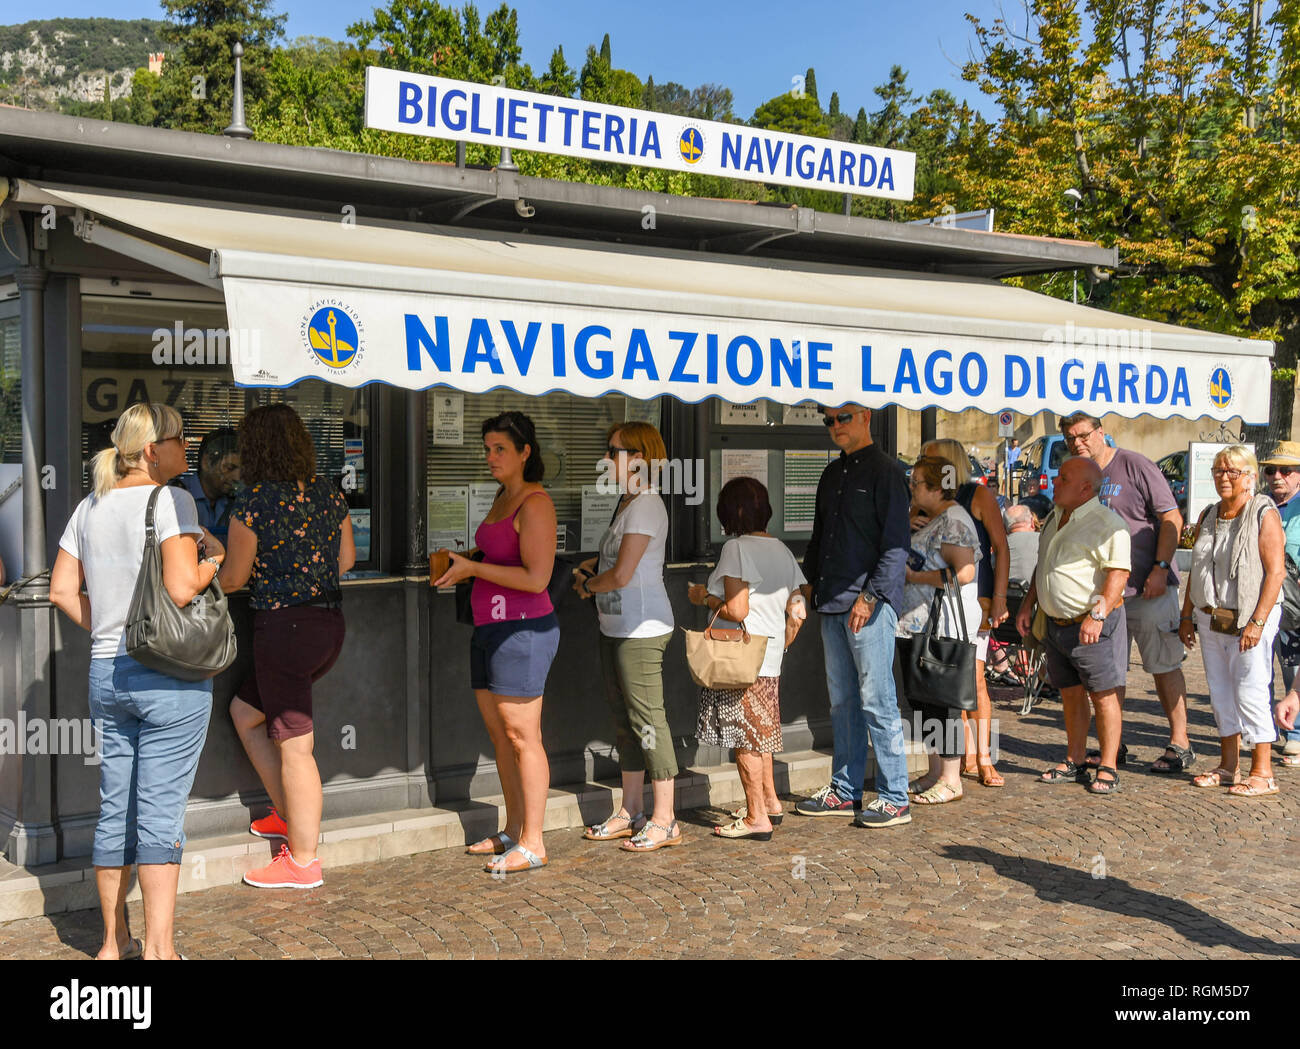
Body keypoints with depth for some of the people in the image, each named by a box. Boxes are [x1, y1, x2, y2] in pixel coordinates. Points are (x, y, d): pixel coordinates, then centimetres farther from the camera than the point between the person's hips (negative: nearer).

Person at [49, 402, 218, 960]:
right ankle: (158, 947, -1)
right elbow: (181, 589, -20)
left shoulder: (89, 507, 11)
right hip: (170, 672, -7)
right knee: (160, 810, -3)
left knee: (115, 809, 13)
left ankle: (114, 942, 24)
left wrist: (105, 631, 15)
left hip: (106, 673, 7)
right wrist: (212, 559, -3)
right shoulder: (170, 501, -11)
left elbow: (62, 589, 11)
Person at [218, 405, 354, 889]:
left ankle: (303, 861, 11)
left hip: (284, 628, -8)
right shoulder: (328, 494, 5)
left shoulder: (253, 502, -13)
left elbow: (234, 578, -6)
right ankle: (290, 816, 29)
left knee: (294, 747, 1)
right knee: (244, 711, 25)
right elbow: (347, 559, 14)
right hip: (331, 622, 8)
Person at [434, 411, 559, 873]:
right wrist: (460, 562, 11)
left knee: (521, 735, -5)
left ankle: (532, 844, 2)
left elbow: (536, 578, -20)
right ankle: (513, 832, 23)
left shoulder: (535, 503, -13)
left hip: (522, 628, -10)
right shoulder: (502, 497, 15)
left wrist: (473, 568, -16)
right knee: (498, 732, 13)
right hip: (489, 628, 10)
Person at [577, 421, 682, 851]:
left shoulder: (646, 506, -15)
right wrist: (586, 568, 9)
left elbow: (621, 574, -20)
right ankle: (630, 813, 23)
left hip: (641, 630, -10)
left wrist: (588, 586, -2)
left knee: (647, 719, -6)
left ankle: (664, 821, 0)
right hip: (616, 628, 10)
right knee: (624, 718, 14)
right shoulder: (627, 503, 16)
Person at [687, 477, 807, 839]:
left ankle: (757, 817, 7)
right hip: (770, 660, 8)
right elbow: (797, 613, 9)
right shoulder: (782, 550, 9)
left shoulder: (736, 548, -14)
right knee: (759, 730, 21)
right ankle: (770, 802, 30)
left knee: (743, 736, 1)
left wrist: (704, 597, -5)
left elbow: (737, 610, -21)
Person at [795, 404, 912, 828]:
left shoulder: (885, 471, -6)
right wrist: (810, 580, 16)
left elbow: (897, 542, -12)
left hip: (870, 605, -8)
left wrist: (871, 595, -18)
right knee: (842, 701, 12)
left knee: (877, 702, -5)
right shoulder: (832, 474, 18)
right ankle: (844, 791, 21)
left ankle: (894, 798, 2)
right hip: (832, 604, 8)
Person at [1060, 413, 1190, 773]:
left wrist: (1160, 569, -17)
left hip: (1147, 590, -6)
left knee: (1164, 666, 2)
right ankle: (1113, 745, 18)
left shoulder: (1135, 466, -7)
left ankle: (1180, 744, 9)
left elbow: (1172, 519, -9)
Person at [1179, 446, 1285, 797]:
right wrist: (1187, 616, 13)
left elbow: (1276, 572, -13)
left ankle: (1262, 773, 0)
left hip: (1249, 619, -6)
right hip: (1211, 619, 6)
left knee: (1250, 691, -7)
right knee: (1220, 691, 10)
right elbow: (1196, 571, 17)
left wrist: (1257, 622, -19)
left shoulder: (1264, 515, -7)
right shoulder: (1209, 515, 13)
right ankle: (1228, 766, 19)